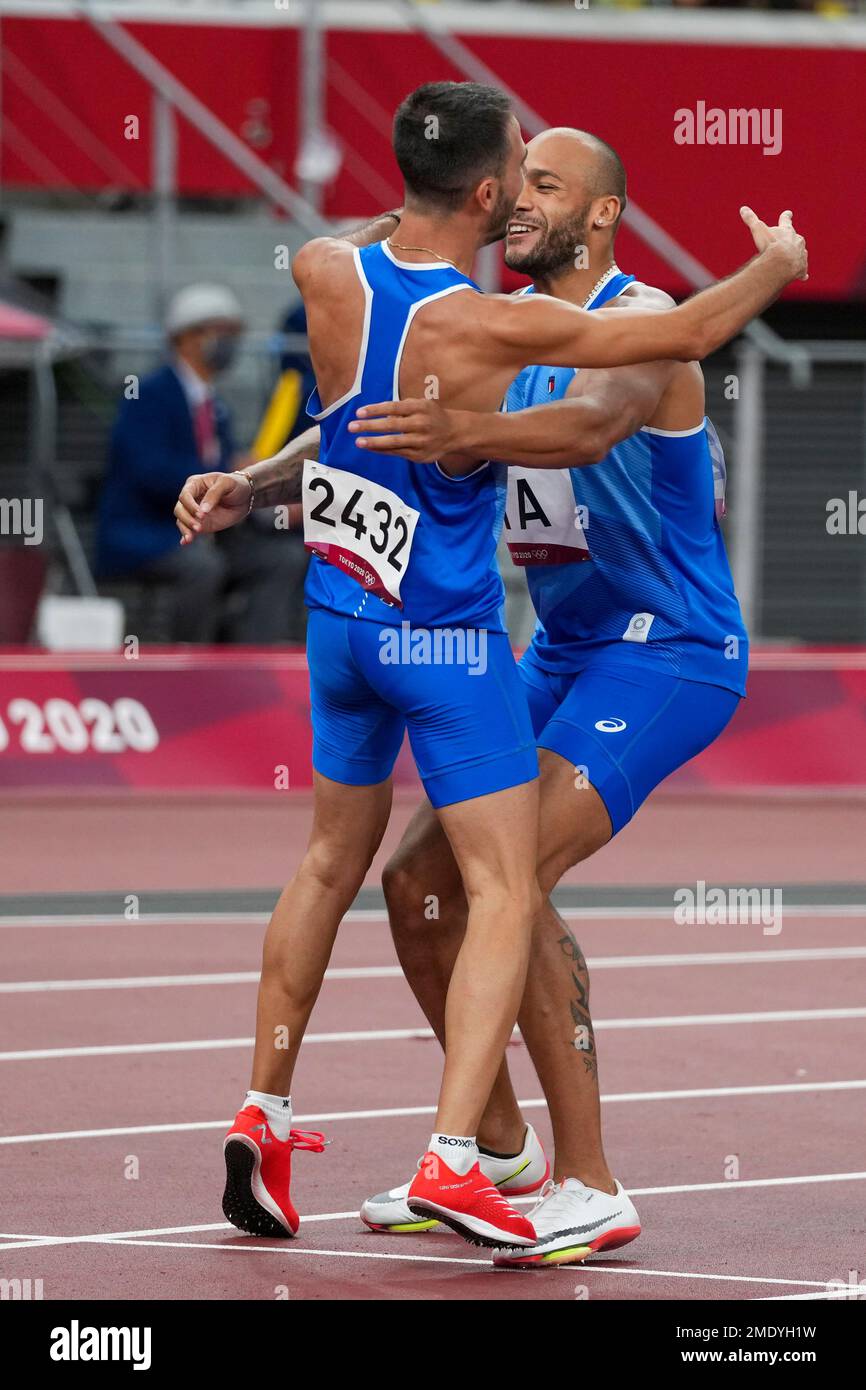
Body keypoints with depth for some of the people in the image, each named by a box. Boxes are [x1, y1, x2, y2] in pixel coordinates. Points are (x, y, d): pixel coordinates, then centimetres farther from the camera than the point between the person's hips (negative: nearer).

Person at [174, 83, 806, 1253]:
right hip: (447, 639, -6)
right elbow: (689, 334, -13)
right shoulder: (494, 329, -23)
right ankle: (452, 1161, -14)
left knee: (334, 860, 23)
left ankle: (264, 1115, 28)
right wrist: (776, 268, 6)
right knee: (504, 893, -2)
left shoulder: (326, 273, -9)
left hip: (340, 617, 6)